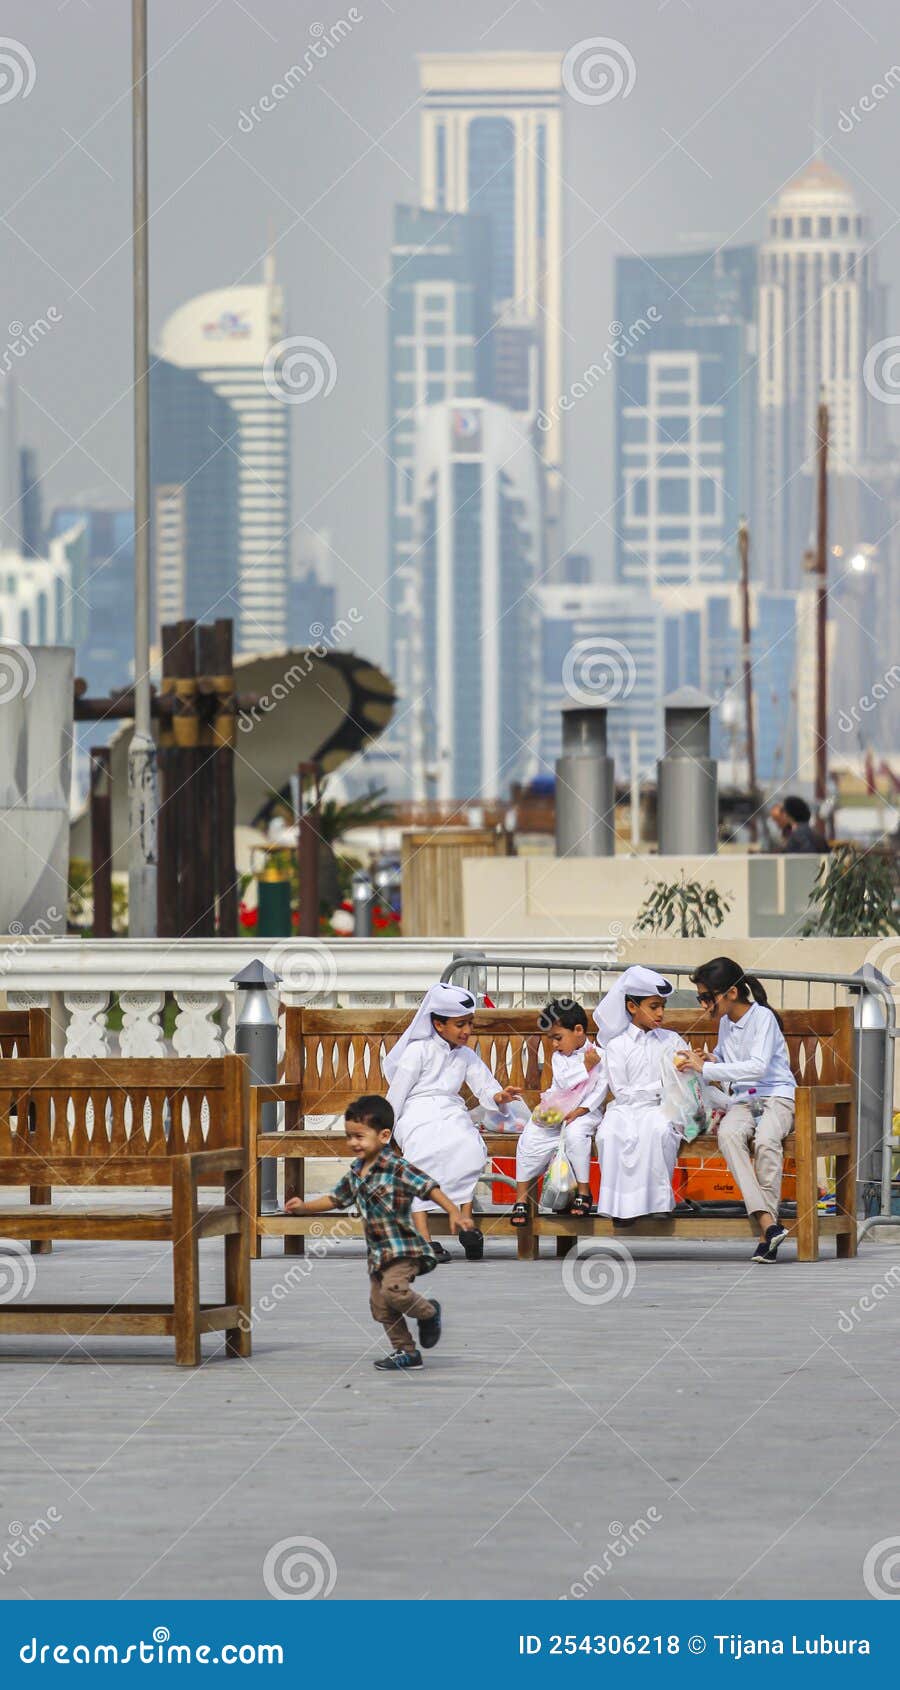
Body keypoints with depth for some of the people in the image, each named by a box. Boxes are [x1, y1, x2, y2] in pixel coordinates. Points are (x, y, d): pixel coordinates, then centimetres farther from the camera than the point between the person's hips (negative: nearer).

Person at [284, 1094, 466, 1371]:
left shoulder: (397, 1169, -15)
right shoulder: (355, 1174, 8)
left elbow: (428, 1187, -19)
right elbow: (336, 1199, 20)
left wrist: (453, 1212, -30)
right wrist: (303, 1207, 11)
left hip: (403, 1248, -8)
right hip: (377, 1251, 8)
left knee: (393, 1289, -27)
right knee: (380, 1306, 8)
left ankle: (428, 1312, 1)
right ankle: (405, 1351, 21)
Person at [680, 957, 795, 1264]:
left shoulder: (763, 1017, -9)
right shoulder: (725, 1022, 14)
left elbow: (758, 1067, -22)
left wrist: (707, 1069, -21)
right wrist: (710, 1060, 11)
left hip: (777, 1096, -5)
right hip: (742, 1100, 5)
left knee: (765, 1138, -39)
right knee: (728, 1134, -33)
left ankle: (765, 1232, -35)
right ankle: (767, 1222, -44)